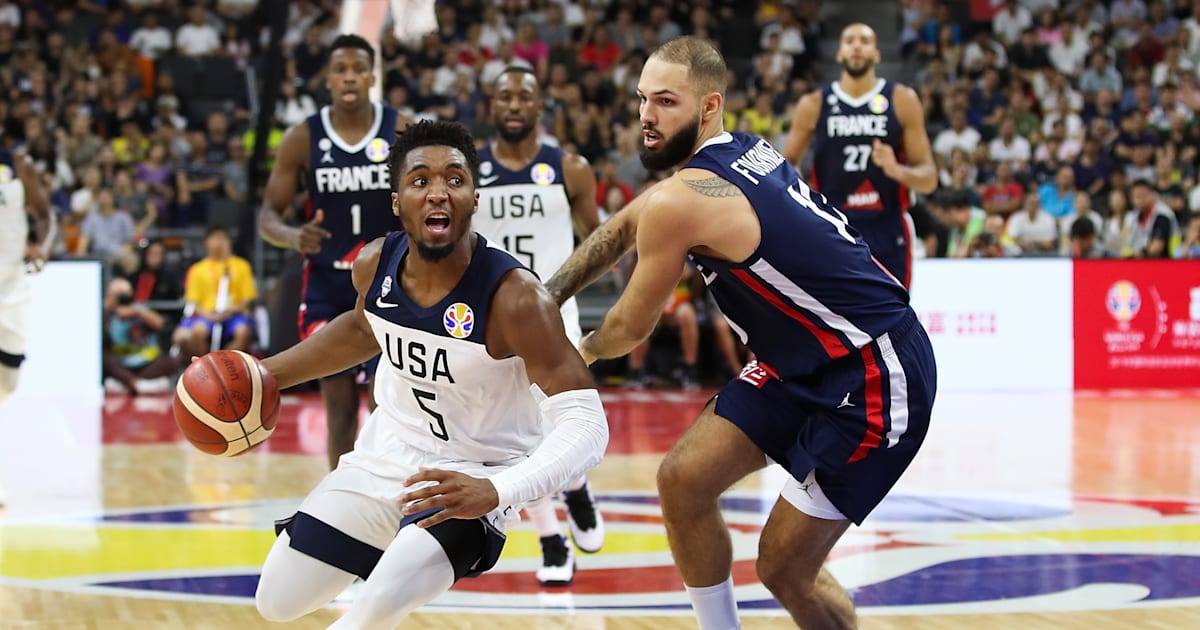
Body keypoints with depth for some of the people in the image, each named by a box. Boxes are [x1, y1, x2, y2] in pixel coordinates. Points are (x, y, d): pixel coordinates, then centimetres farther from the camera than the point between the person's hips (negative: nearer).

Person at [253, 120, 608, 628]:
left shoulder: (514, 297, -28)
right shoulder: (374, 265, -10)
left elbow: (586, 424, -31)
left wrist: (495, 491, -45)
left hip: (469, 478, -6)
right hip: (385, 454, 6)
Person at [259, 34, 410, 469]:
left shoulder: (402, 132, -4)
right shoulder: (303, 138, -3)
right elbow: (268, 217, -2)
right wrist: (293, 237, -23)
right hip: (327, 288, 1)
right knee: (339, 408, 6)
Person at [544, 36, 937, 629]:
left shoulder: (678, 201, -22)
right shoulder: (742, 149, 4)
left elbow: (631, 326, -6)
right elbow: (623, 227, 21)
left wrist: (584, 352, 16)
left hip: (873, 379, -10)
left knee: (784, 567, -4)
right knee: (683, 479, 5)